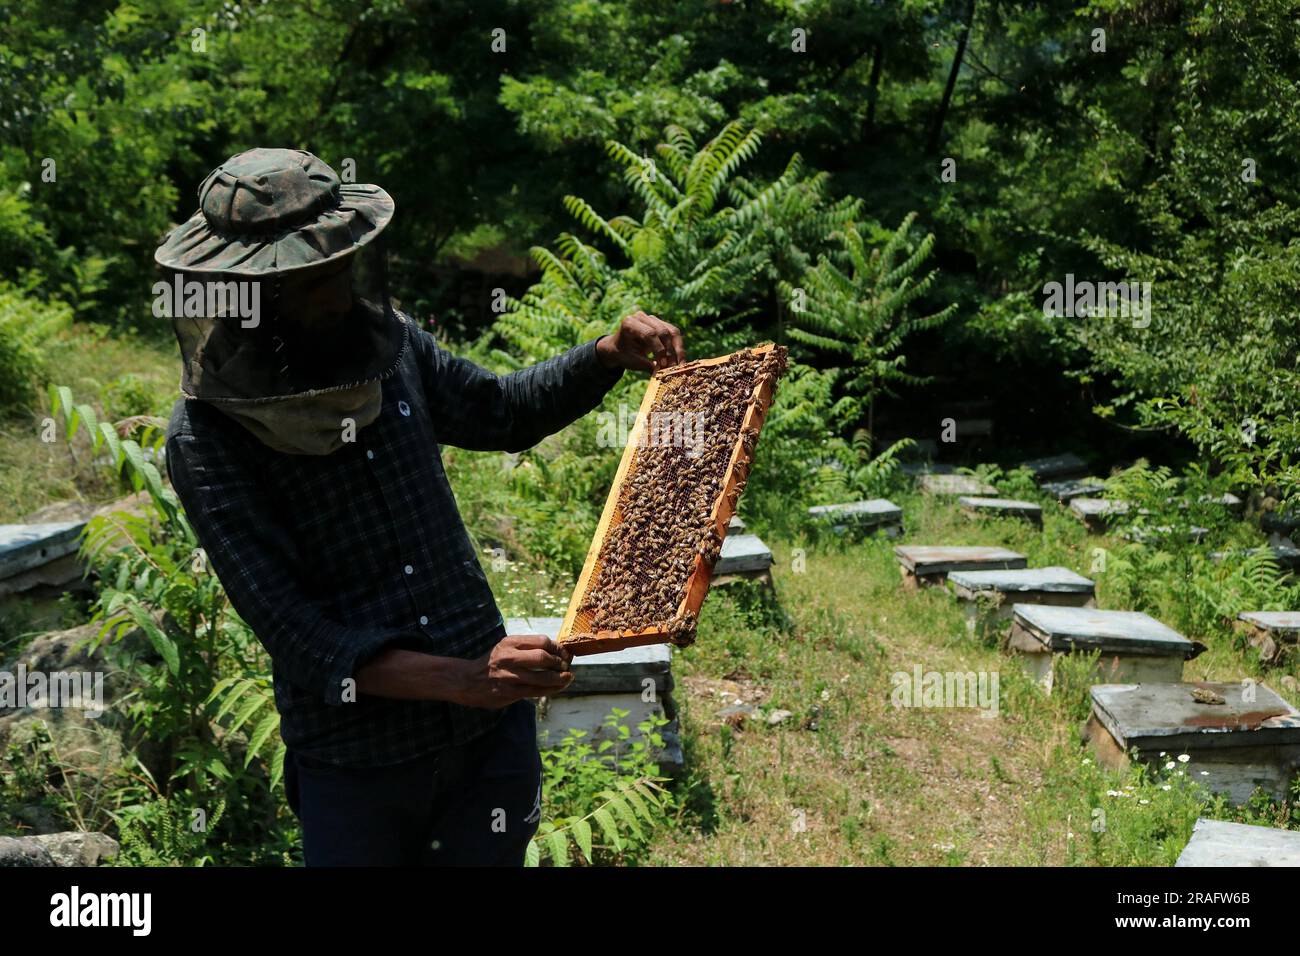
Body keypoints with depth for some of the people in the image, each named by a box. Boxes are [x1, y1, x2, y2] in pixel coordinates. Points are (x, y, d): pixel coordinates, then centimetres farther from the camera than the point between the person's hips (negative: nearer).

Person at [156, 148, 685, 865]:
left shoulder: (386, 341, -2)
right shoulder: (206, 437, -15)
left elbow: (502, 414, 17)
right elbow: (296, 637, -20)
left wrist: (611, 353, 1)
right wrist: (466, 679, -31)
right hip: (357, 765, -4)